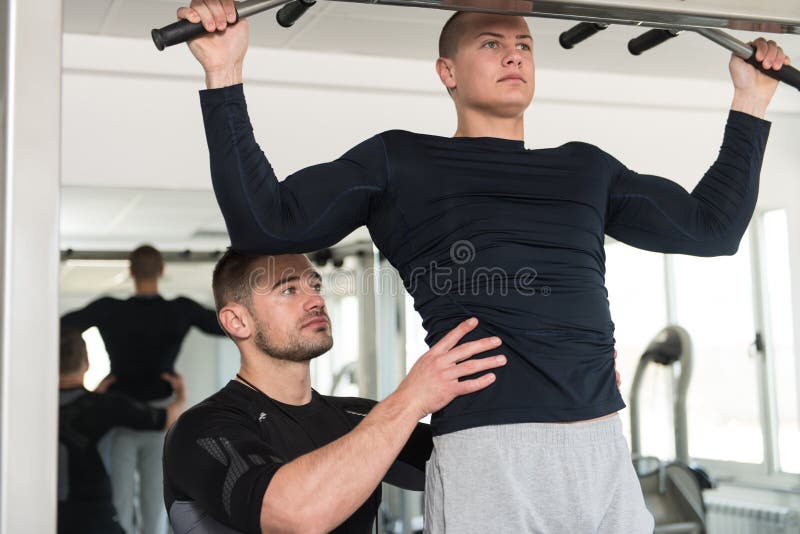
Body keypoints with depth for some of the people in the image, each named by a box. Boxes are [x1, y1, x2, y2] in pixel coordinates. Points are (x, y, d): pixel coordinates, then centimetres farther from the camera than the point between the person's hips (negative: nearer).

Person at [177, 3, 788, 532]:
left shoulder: (585, 167, 20)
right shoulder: (399, 161, 9)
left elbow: (712, 227, 24)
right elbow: (265, 223, 2)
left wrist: (751, 101, 25)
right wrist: (225, 74, -3)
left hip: (607, 456, 5)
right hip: (487, 457, -4)